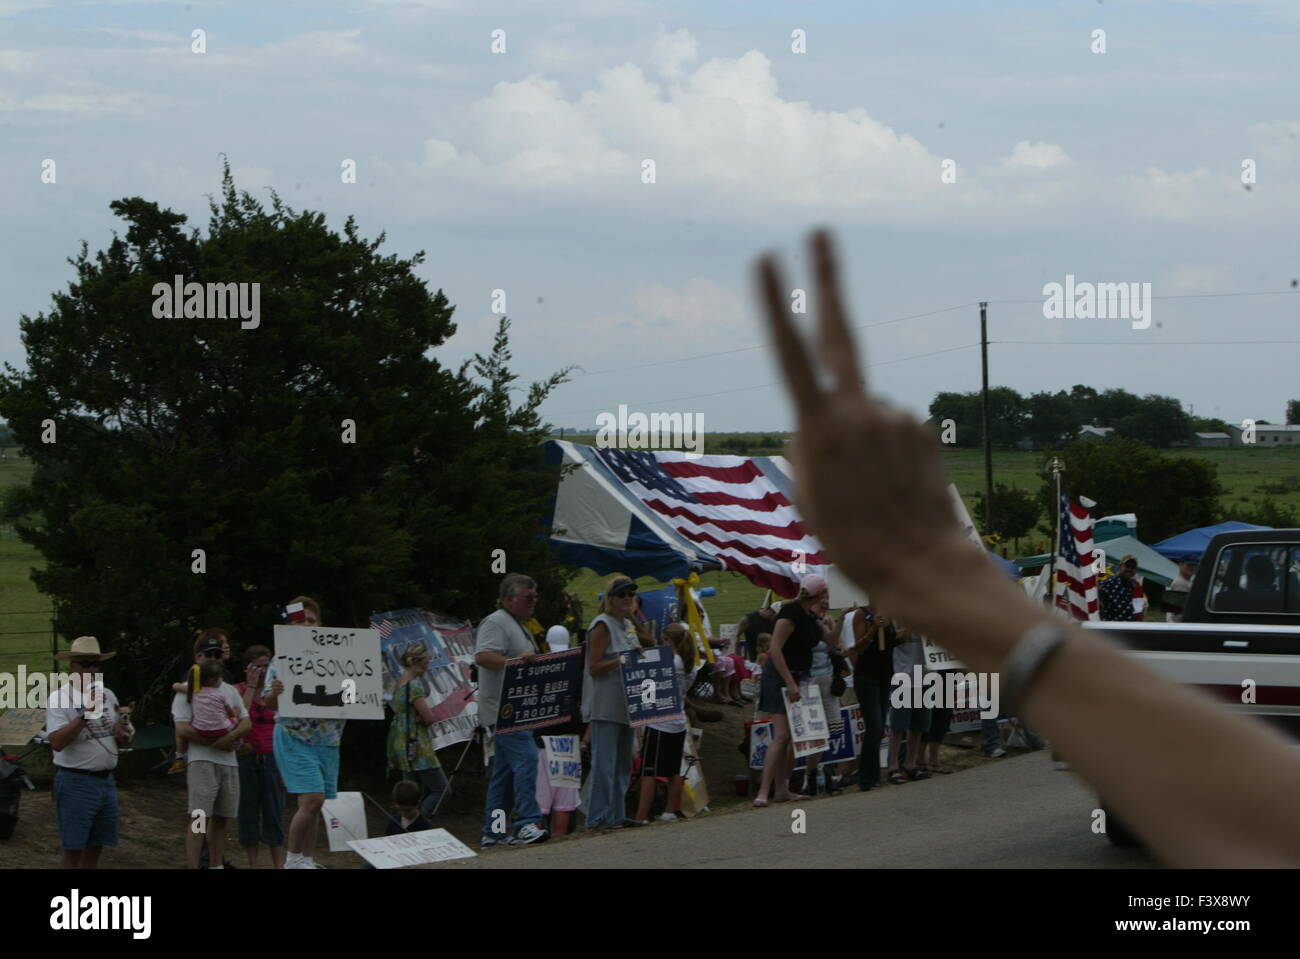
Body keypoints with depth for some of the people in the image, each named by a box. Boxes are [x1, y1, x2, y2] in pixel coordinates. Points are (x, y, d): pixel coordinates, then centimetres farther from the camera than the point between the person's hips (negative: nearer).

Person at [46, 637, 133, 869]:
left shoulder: (108, 696, 11)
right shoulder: (59, 698, -9)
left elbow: (123, 744, 16)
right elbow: (57, 743, -22)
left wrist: (122, 733, -8)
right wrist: (87, 713, -26)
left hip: (106, 781, 7)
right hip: (75, 782, -7)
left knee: (95, 850, 11)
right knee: (73, 853, -5)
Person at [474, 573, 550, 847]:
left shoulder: (519, 626, 24)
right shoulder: (495, 623, -9)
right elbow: (483, 657, -23)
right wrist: (516, 661, -32)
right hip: (502, 708, -11)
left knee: (505, 770, 10)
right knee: (526, 758, -20)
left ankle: (493, 831, 13)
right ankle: (527, 823, -25)